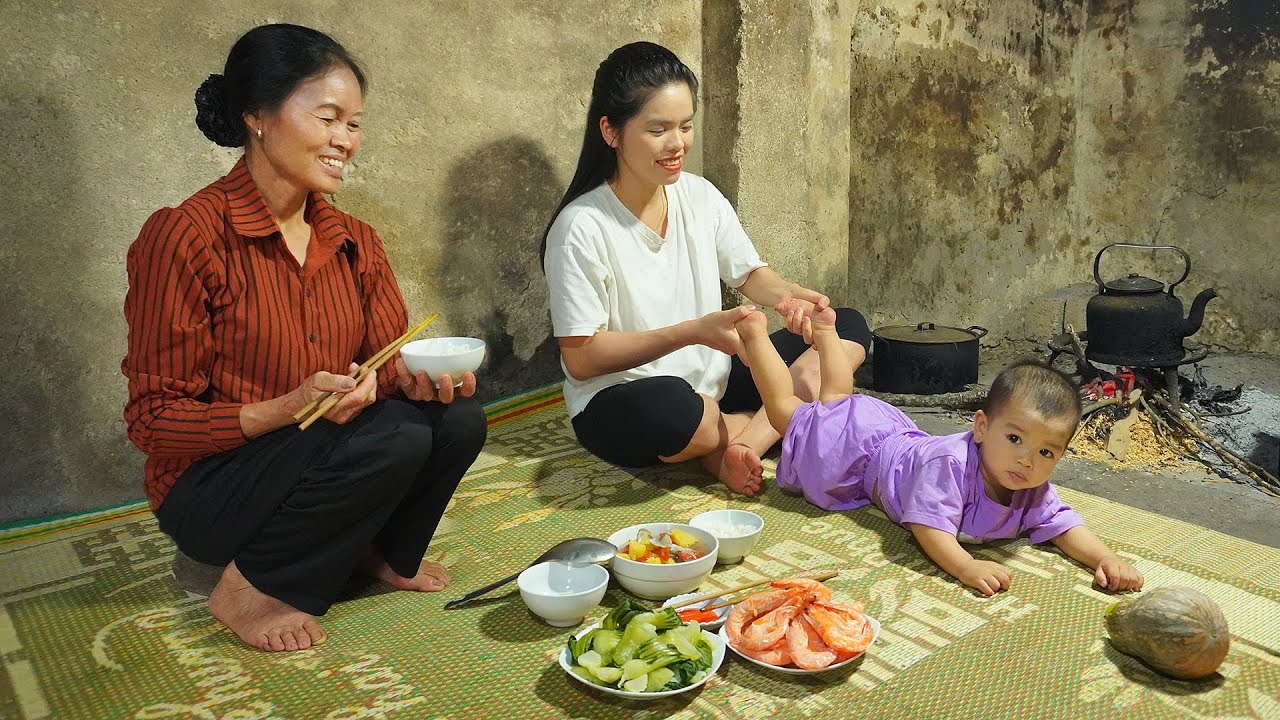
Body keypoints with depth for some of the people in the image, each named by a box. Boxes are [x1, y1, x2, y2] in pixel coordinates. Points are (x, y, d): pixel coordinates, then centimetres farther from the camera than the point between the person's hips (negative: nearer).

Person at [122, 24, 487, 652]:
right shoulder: (184, 236, -17)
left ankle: (383, 553, 8)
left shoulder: (353, 242, 2)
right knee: (394, 438, -30)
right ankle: (249, 588, -8)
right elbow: (152, 419, -15)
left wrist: (416, 375, -21)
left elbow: (388, 361, 4)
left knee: (458, 418, -19)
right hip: (209, 489, -5)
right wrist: (289, 409, -29)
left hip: (324, 460, 6)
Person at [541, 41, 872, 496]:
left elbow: (751, 275, 9)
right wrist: (693, 331, -25)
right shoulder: (582, 228, -17)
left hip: (715, 379, 7)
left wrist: (787, 296, -16)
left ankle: (736, 446, -20)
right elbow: (580, 358, -17)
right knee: (668, 406, -41)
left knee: (849, 328, -2)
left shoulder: (700, 196, -1)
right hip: (622, 404, -6)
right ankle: (784, 423, -7)